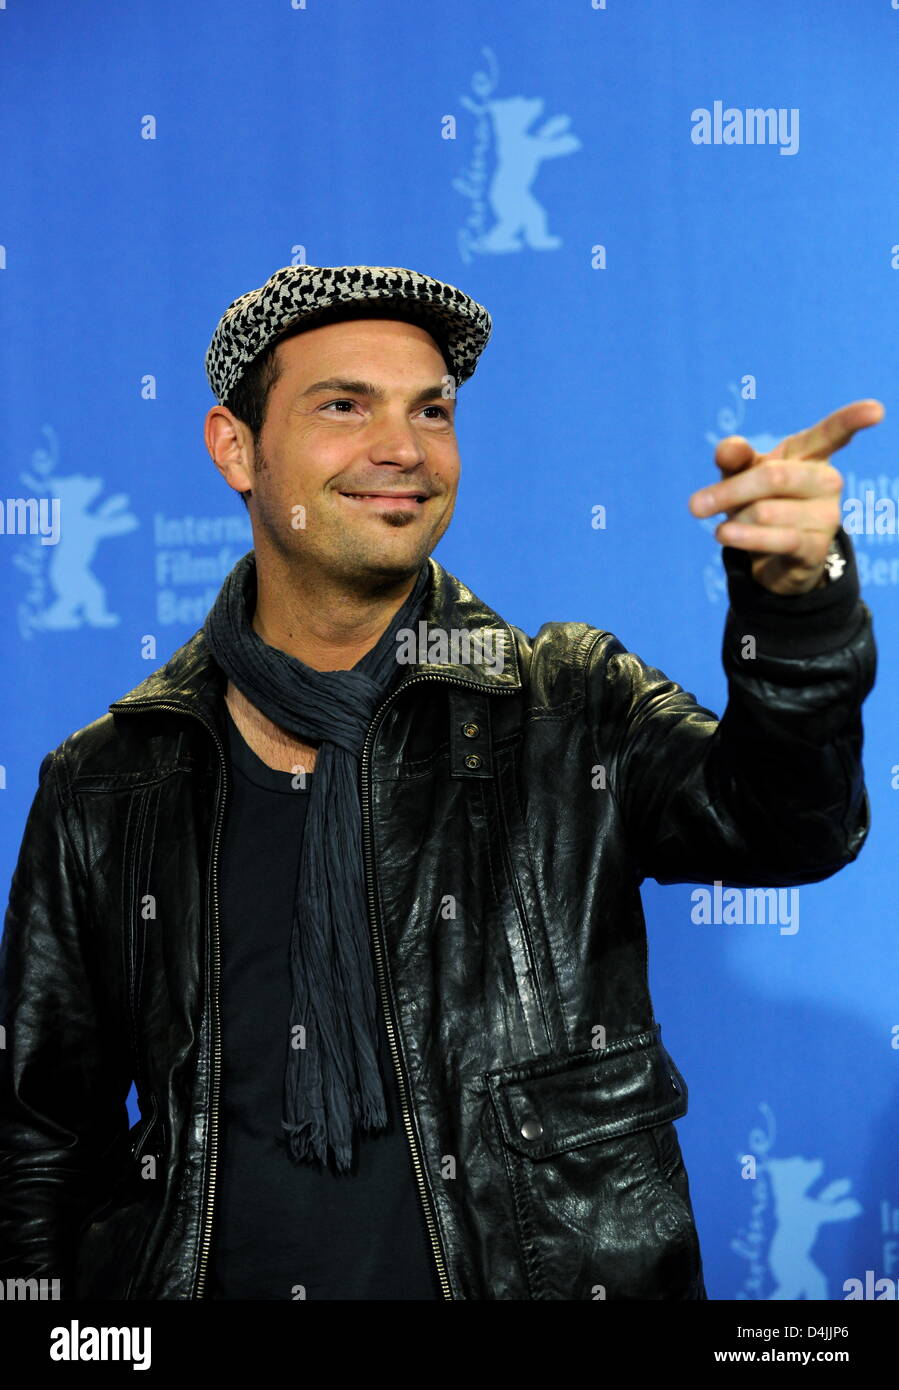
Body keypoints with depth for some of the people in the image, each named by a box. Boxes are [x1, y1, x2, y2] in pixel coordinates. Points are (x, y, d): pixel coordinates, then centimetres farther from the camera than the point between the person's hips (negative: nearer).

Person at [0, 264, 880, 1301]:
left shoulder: (575, 709, -1)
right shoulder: (106, 790, 1)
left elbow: (787, 827, -19)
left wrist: (796, 595, -34)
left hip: (554, 1273, 0)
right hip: (212, 1273, 1)